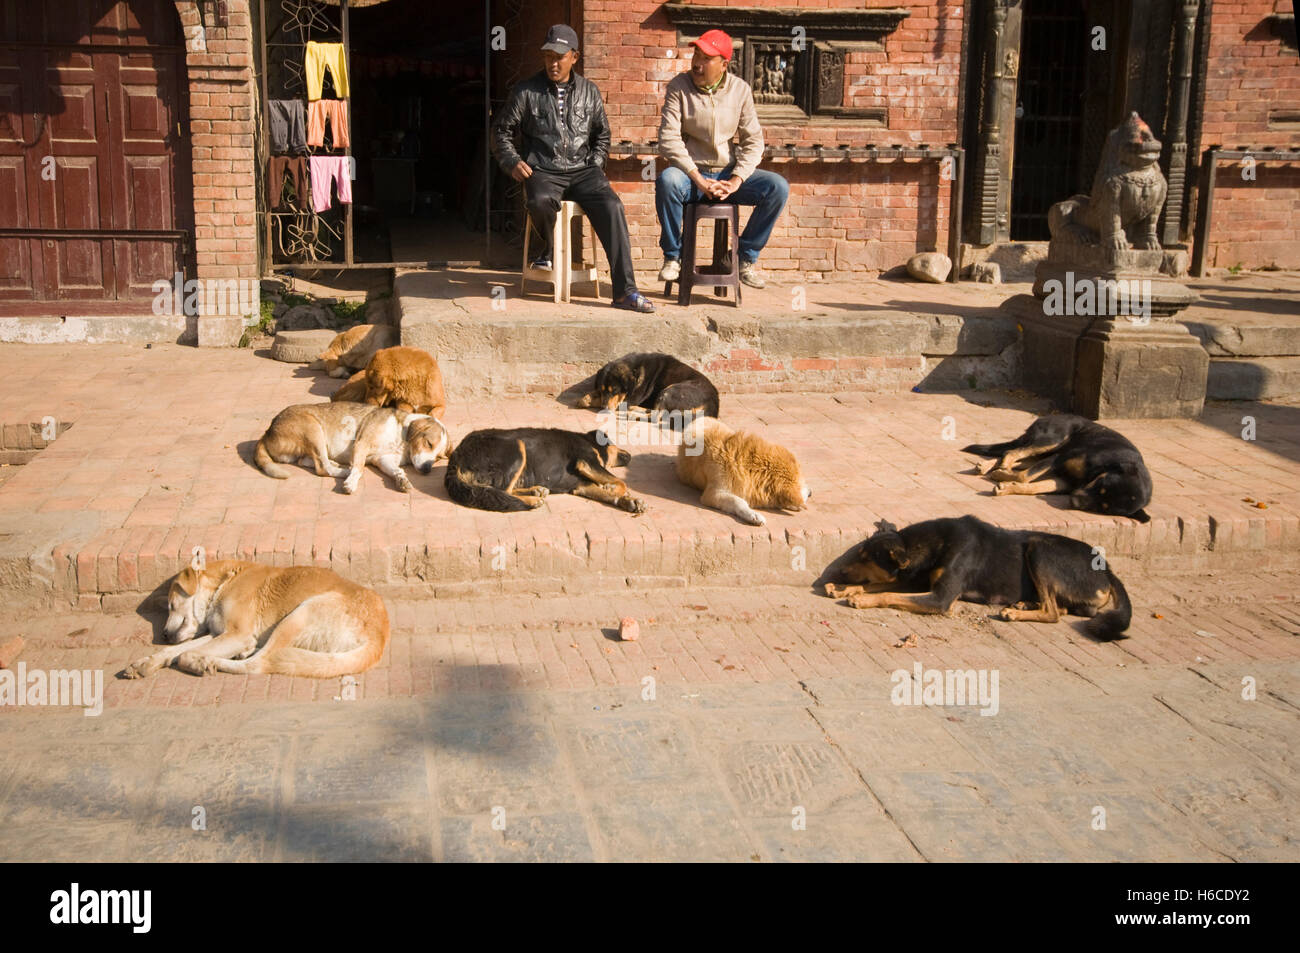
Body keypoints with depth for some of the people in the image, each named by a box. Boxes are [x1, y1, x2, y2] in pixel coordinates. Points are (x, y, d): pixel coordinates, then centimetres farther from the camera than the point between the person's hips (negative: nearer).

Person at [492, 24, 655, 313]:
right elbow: (501, 131, 13)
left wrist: (596, 164, 9)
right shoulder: (526, 92, 7)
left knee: (612, 206, -27)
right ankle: (550, 247, 1)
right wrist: (512, 162, -3)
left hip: (582, 170, 2)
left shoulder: (588, 91, 15)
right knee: (540, 201, -38)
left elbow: (602, 134, 25)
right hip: (543, 171, -2)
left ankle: (625, 291, -28)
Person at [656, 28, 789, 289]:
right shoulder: (679, 87, -4)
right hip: (691, 173, -2)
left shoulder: (740, 89, 3)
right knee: (667, 180, -37)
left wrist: (736, 180, -15)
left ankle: (746, 257, -3)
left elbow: (753, 140, 1)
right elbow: (668, 139, -12)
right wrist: (698, 179, -21)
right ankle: (673, 257, -15)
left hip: (729, 174, 3)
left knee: (778, 187, -20)